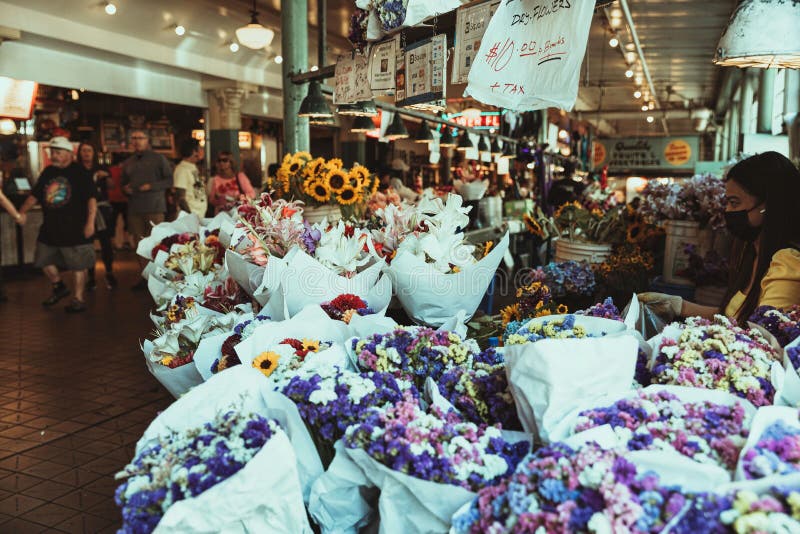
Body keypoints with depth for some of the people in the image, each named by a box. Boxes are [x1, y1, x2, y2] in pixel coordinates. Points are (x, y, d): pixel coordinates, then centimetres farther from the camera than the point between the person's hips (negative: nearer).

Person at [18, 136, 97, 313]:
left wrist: (90, 222, -18)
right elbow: (34, 196, 15)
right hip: (50, 228, 7)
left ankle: (78, 299, 8)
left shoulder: (80, 172, -7)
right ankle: (59, 287, 36)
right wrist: (21, 212, 3)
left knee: (77, 265, -1)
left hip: (74, 229, -7)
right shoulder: (48, 172, 11)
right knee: (44, 260, 15)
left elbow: (92, 198, -11)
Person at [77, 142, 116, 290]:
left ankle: (109, 274, 5)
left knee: (105, 242, -4)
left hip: (102, 209, 0)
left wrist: (106, 176, -20)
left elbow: (111, 185, -2)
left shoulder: (101, 169, 10)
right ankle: (90, 276, 8)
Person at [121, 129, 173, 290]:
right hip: (134, 209, 5)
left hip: (154, 208, -5)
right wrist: (125, 189, 5)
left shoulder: (158, 159, 4)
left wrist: (151, 186, -14)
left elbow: (170, 180, -2)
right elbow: (124, 184, 29)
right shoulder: (128, 163, 19)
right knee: (139, 245, 5)